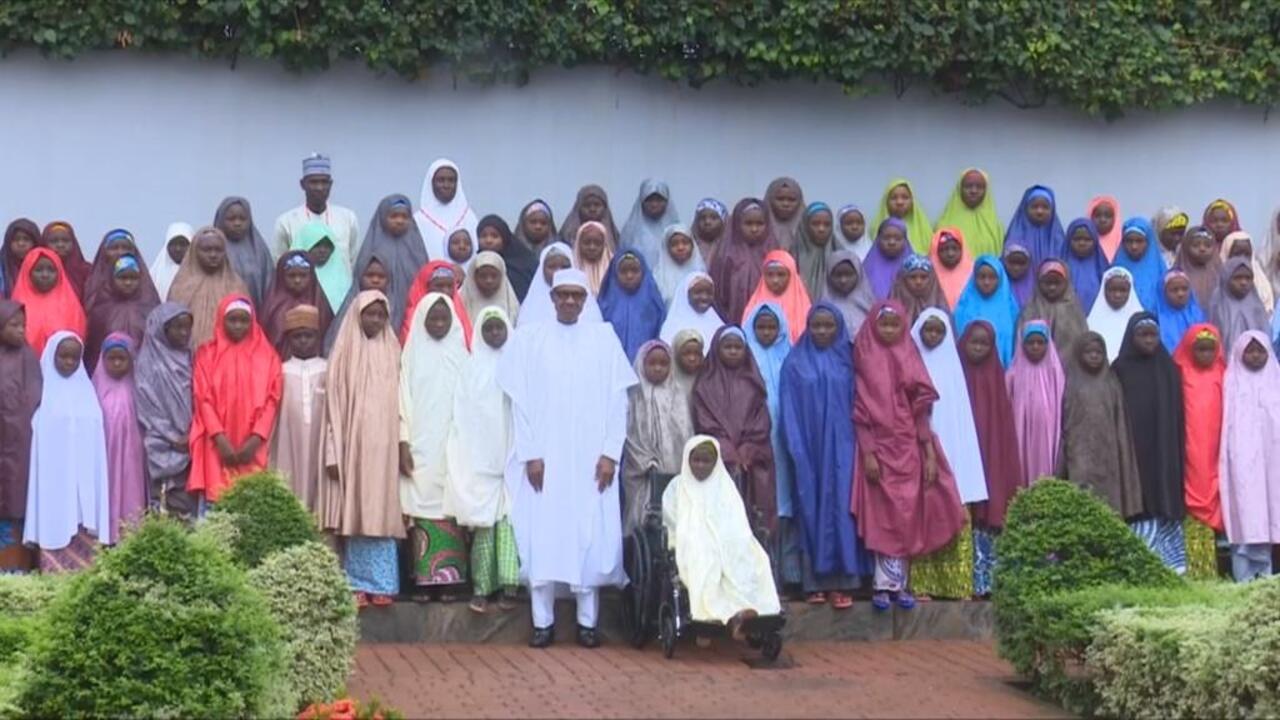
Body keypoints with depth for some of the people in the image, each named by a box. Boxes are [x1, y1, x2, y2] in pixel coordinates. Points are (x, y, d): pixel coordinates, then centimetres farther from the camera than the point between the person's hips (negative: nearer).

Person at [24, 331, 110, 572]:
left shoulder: (86, 390, 9)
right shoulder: (43, 391, 1)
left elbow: (96, 440, 9)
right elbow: (39, 439, 0)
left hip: (84, 478, 2)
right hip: (54, 478, -2)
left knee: (85, 542, 1)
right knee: (56, 526, -6)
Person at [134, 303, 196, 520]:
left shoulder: (188, 359, 12)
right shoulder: (149, 363, -5)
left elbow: (195, 400, 12)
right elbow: (146, 406, -8)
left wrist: (191, 436, -1)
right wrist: (172, 438, -10)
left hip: (188, 443, 5)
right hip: (163, 447, -5)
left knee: (186, 500, 1)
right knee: (165, 499, -8)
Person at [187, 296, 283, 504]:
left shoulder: (267, 355, 9)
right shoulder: (207, 354, 8)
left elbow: (272, 399, 2)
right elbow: (204, 399, 0)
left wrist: (255, 439, -11)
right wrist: (220, 439, -13)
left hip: (253, 448, 0)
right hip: (218, 446, 0)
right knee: (217, 500, -8)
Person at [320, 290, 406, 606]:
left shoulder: (393, 352, 9)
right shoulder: (345, 353, 2)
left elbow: (400, 400, 9)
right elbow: (334, 402, -1)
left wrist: (404, 444, 2)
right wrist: (334, 452, -8)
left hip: (385, 446, 2)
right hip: (353, 444, -2)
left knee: (382, 514, 1)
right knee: (355, 514, -1)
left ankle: (381, 584, 5)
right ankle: (357, 585, 3)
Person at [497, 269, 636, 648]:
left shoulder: (604, 338, 7)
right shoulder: (530, 338, 4)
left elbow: (617, 400, 4)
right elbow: (520, 400, 1)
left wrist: (610, 453, -4)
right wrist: (530, 454, -7)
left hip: (591, 458, 1)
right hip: (543, 457, 0)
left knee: (592, 536, 0)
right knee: (541, 536, -2)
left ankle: (587, 620, 7)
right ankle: (543, 620, 4)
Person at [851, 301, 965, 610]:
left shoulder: (910, 359, 8)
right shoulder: (866, 362, 0)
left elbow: (921, 410, 7)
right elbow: (860, 412, -3)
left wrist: (930, 454, 2)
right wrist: (867, 453, -12)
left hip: (910, 451, 3)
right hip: (880, 450, -3)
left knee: (908, 517, 3)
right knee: (883, 518, -2)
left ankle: (900, 584, 9)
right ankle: (884, 585, -1)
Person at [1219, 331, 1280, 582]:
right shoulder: (1232, 382, 6)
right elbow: (1228, 423, 1)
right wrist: (1228, 460, -7)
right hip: (1243, 459, -3)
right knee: (1245, 517, -9)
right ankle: (1245, 579, -10)